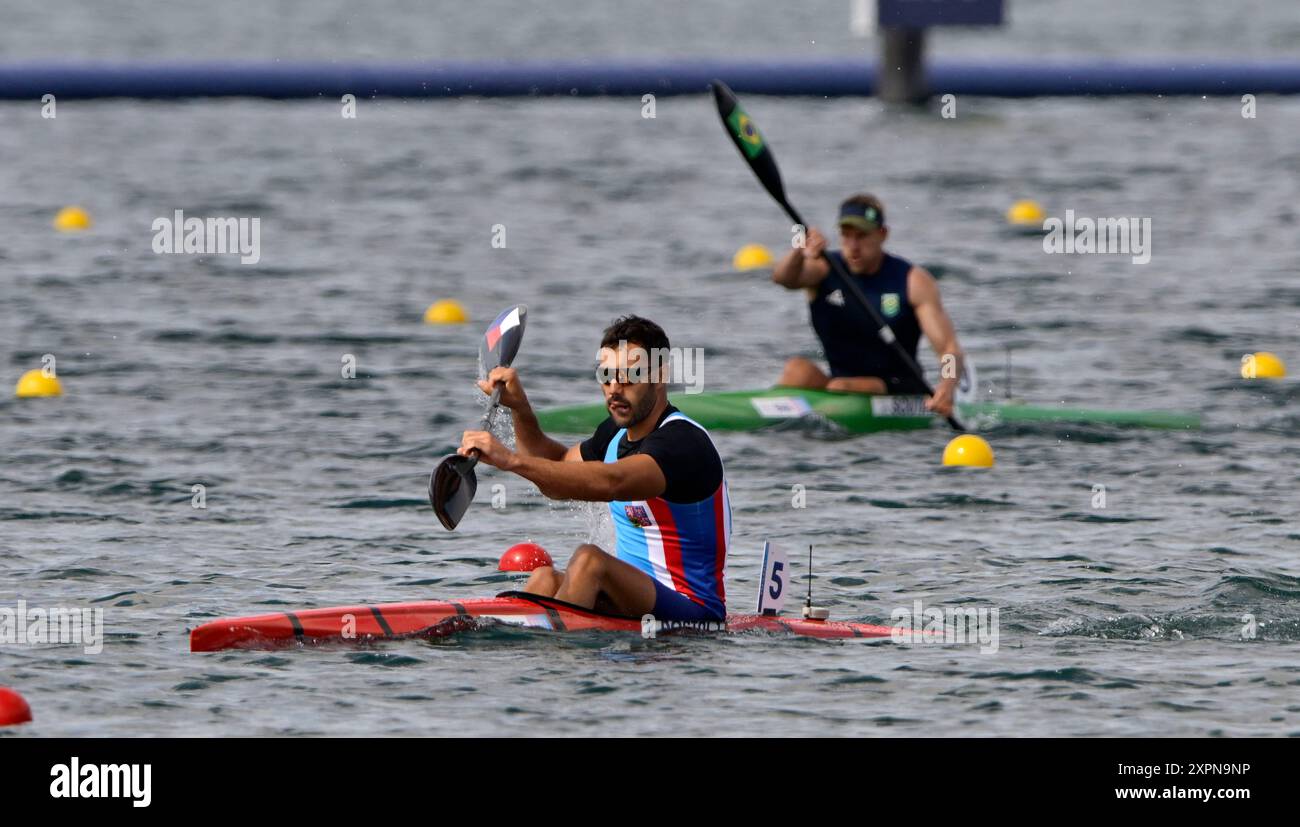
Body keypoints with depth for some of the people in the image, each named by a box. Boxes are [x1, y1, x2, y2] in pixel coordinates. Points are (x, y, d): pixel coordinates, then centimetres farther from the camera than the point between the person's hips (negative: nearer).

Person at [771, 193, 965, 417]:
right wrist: (799, 253, -47)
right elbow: (783, 278, -23)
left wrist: (947, 386, -36)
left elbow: (949, 347, -14)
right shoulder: (824, 270, -1)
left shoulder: (913, 281, -7)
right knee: (798, 369, -26)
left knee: (839, 388, -31)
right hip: (841, 379, 2)